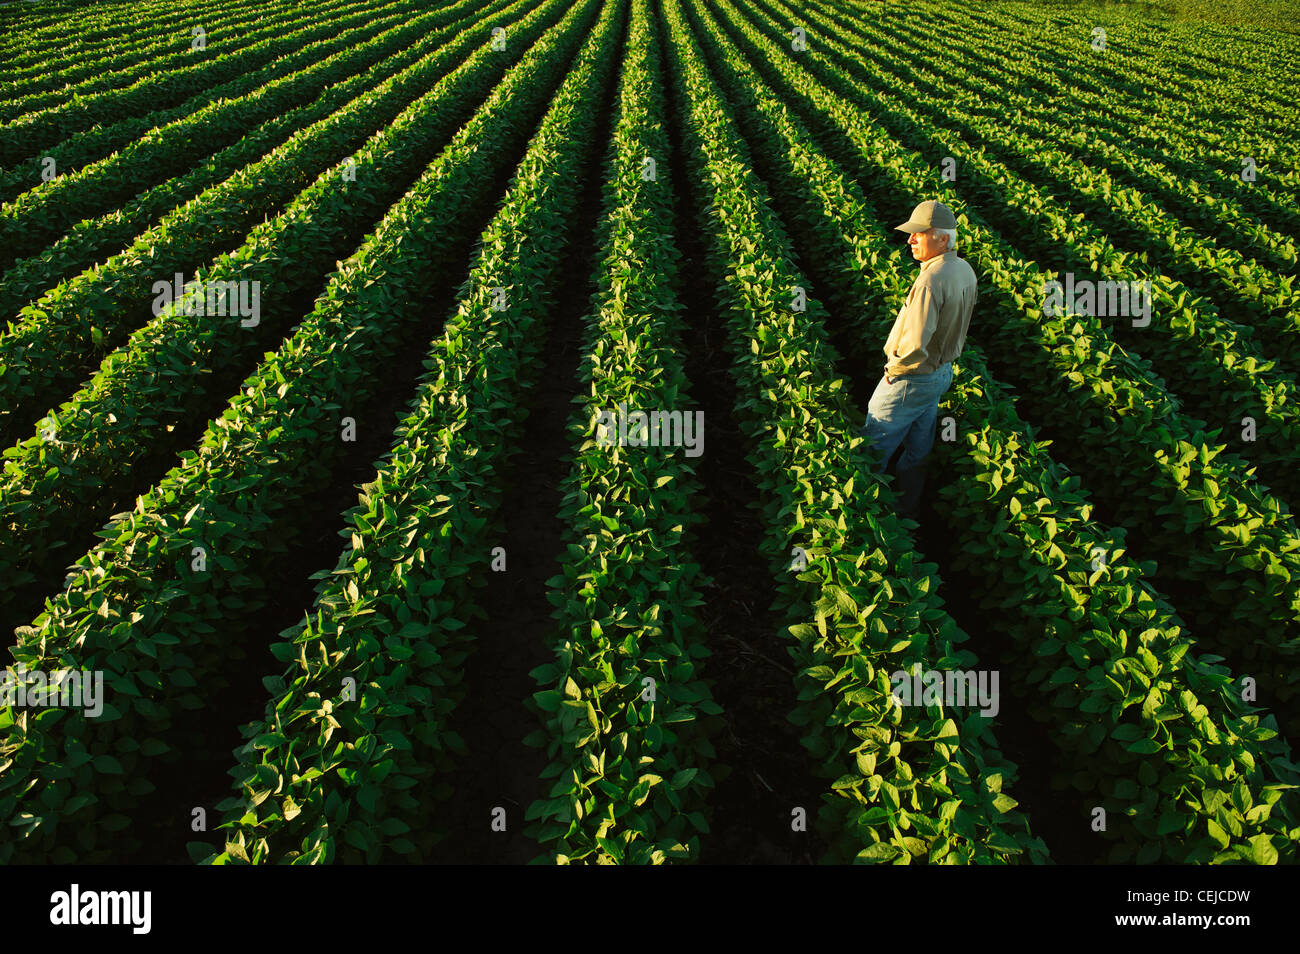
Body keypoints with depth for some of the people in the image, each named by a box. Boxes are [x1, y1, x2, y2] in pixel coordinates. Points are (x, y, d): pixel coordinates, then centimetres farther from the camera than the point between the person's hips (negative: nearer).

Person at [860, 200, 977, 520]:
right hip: (942, 372, 9)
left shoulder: (931, 281, -30)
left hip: (911, 379, -9)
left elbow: (915, 344, -34)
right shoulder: (965, 271, -1)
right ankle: (908, 511, 33)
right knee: (917, 450, 20)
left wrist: (894, 369, -18)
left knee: (873, 447, 6)